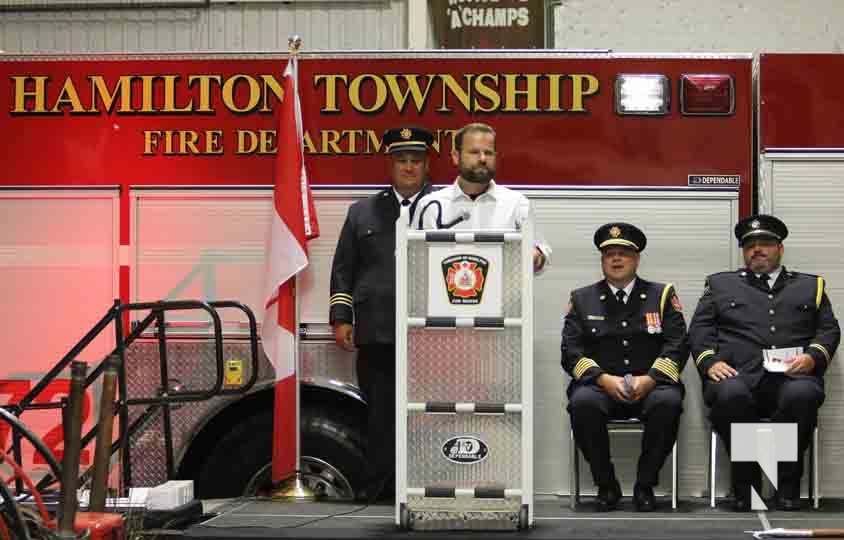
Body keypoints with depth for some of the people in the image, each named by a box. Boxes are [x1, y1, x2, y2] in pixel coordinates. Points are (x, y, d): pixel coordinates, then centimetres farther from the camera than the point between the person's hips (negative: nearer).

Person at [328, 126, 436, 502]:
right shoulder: (363, 213, 18)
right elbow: (343, 268, 16)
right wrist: (341, 317, 7)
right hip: (376, 334, 2)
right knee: (380, 412, 4)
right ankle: (378, 487, 10)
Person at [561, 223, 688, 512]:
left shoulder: (662, 295, 13)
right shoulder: (582, 299, 14)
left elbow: (678, 344, 3)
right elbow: (571, 350, 3)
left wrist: (650, 379, -14)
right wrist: (603, 379, -14)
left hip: (650, 386, 0)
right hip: (600, 386, 0)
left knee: (667, 402, -34)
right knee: (582, 402, -34)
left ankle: (645, 486, -17)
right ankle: (606, 485, -15)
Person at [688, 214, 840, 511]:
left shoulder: (810, 285, 27)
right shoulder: (720, 284, 25)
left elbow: (829, 330, 17)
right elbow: (699, 329, 15)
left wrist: (812, 356, -5)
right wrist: (710, 361, -5)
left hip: (791, 377, 0)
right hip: (738, 376, 0)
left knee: (801, 395, -37)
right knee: (730, 394, -37)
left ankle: (788, 485, -20)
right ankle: (745, 484, -19)